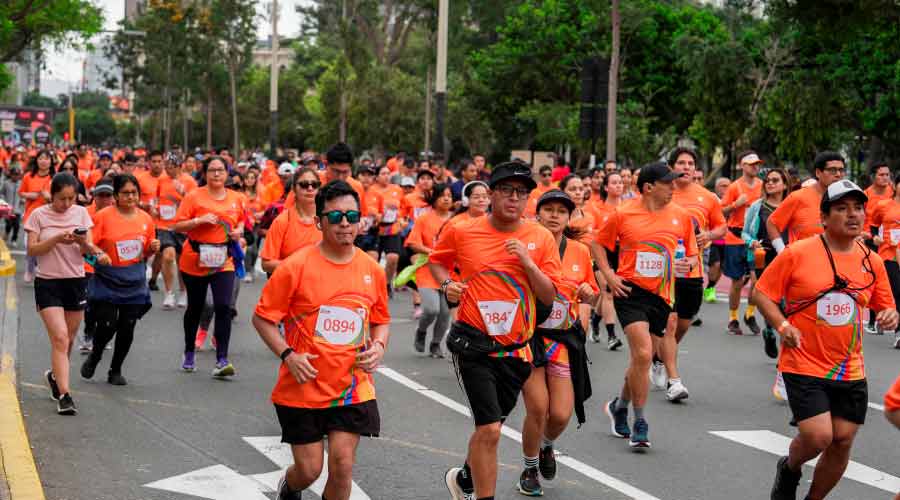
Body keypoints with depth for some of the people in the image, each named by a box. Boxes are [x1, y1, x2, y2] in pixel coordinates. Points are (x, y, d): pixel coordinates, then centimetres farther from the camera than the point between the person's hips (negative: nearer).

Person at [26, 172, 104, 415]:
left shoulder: (81, 213, 4)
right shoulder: (39, 215, -3)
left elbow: (89, 249, 3)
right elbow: (32, 250, -7)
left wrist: (83, 243, -20)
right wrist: (57, 239, -20)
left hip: (76, 281, 3)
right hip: (48, 283, -3)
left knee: (68, 340, 12)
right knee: (60, 338, -15)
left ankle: (55, 375, 40)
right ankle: (64, 395, -16)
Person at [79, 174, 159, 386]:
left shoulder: (146, 219, 5)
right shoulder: (103, 216, -8)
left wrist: (153, 248, -6)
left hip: (134, 283, 4)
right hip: (107, 281, -3)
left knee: (127, 329, 4)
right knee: (107, 326, -8)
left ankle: (116, 371, 21)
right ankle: (94, 357, 23)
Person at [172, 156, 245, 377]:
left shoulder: (236, 198, 4)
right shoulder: (194, 197, -7)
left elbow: (241, 220, 22)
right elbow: (177, 226, -8)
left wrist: (239, 230, 1)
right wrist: (199, 220, -21)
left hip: (224, 262, 1)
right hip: (195, 261, -1)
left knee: (224, 307, -13)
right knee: (195, 308, 14)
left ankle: (222, 360, -12)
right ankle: (189, 353, 34)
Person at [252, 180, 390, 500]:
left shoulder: (372, 269, 1)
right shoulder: (296, 267, -11)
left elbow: (381, 321, 16)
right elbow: (262, 318, -5)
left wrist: (378, 346, -5)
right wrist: (287, 355, -17)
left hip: (353, 387, 3)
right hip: (303, 387, -2)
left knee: (342, 465, -5)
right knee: (309, 469, 5)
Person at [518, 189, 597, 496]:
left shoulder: (581, 251, 4)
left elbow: (591, 297, 17)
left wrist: (589, 294, -6)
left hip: (565, 339, 3)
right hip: (528, 334, -3)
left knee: (561, 414, -5)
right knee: (538, 408, -11)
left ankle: (546, 447, 32)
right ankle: (530, 470, 16)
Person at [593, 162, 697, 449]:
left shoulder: (681, 216, 5)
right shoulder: (623, 215, -3)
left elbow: (692, 253, 14)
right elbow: (599, 244, 9)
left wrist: (688, 264, -9)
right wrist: (609, 275, -3)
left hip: (661, 295, 4)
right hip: (630, 291, -4)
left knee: (642, 359, 11)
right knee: (643, 353, -17)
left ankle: (619, 406, 37)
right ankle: (639, 423, -5)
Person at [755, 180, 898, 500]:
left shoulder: (872, 261, 4)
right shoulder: (797, 254, -9)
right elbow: (761, 293, -3)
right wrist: (782, 325, -17)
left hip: (850, 370, 5)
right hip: (803, 365, -4)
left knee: (842, 441, 5)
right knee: (817, 437, -15)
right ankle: (789, 469, 21)